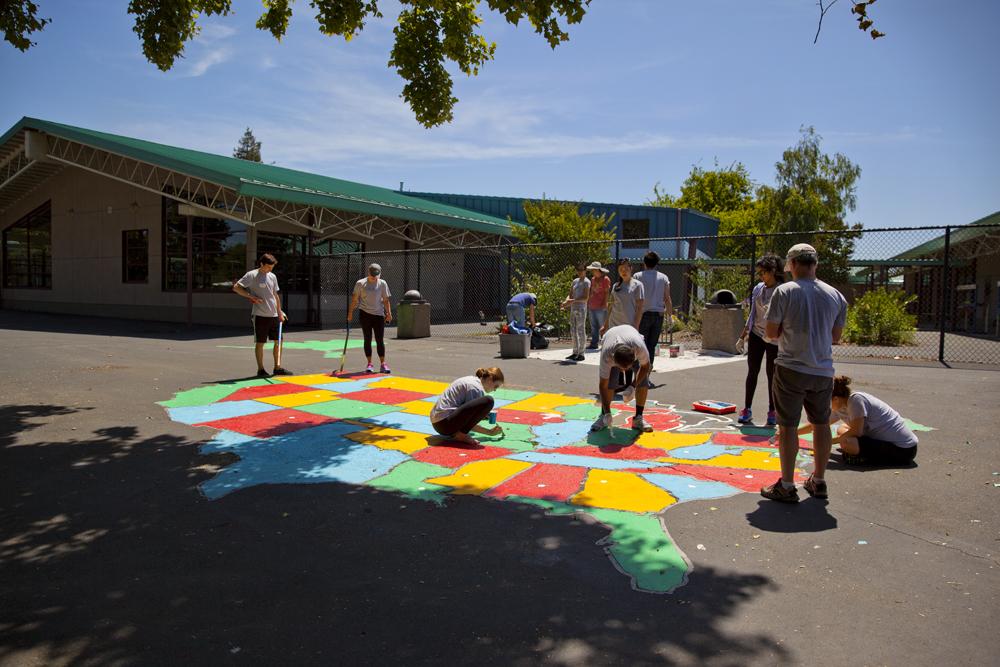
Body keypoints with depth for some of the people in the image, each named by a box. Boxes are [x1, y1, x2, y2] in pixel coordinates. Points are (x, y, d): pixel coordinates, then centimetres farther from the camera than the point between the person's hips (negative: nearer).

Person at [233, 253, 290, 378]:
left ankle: (277, 367, 13)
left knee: (278, 341, 5)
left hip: (274, 315, 6)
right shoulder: (252, 275, -6)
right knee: (260, 342, 1)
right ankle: (260, 369, 9)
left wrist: (280, 312, 16)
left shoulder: (273, 276, 12)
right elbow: (236, 287, -9)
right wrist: (251, 297, -15)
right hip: (260, 315, -6)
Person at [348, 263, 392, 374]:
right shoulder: (360, 283, 1)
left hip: (379, 315, 1)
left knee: (380, 340, 0)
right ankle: (369, 364, 9)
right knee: (367, 339, 2)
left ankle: (382, 364, 6)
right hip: (365, 314, -1)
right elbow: (354, 299, 4)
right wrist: (350, 312, 0)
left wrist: (389, 313, -5)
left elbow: (386, 300, 5)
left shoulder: (382, 284, 4)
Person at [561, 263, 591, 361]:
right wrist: (566, 302, -7)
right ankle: (575, 352, 17)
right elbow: (570, 294, 13)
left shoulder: (586, 282, -5)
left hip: (581, 309, -8)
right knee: (573, 331, 10)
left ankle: (581, 353, -1)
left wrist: (573, 301, -20)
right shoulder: (575, 281, 16)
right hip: (573, 309, 8)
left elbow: (586, 297, -14)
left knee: (581, 331, -5)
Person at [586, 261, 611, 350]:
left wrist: (604, 304, -14)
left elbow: (606, 293, -9)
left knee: (603, 326, -5)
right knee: (593, 327, 10)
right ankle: (594, 343, 14)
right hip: (592, 307, 7)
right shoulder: (593, 279, 16)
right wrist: (588, 303, 16)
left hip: (600, 307, -7)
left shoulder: (605, 279, -5)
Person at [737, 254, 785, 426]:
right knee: (752, 372, 6)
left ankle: (772, 411, 17)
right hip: (756, 335, 4)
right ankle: (746, 410, 13)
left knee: (772, 374, 5)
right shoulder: (758, 289, 5)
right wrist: (743, 336, 12)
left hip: (774, 339, -4)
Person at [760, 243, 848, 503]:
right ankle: (818, 481, 28)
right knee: (821, 424, 16)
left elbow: (771, 332, -8)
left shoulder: (784, 291, -10)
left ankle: (787, 486, 6)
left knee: (788, 426, 1)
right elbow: (836, 336, 11)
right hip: (823, 371, 5)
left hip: (791, 369, -4)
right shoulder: (836, 295, 4)